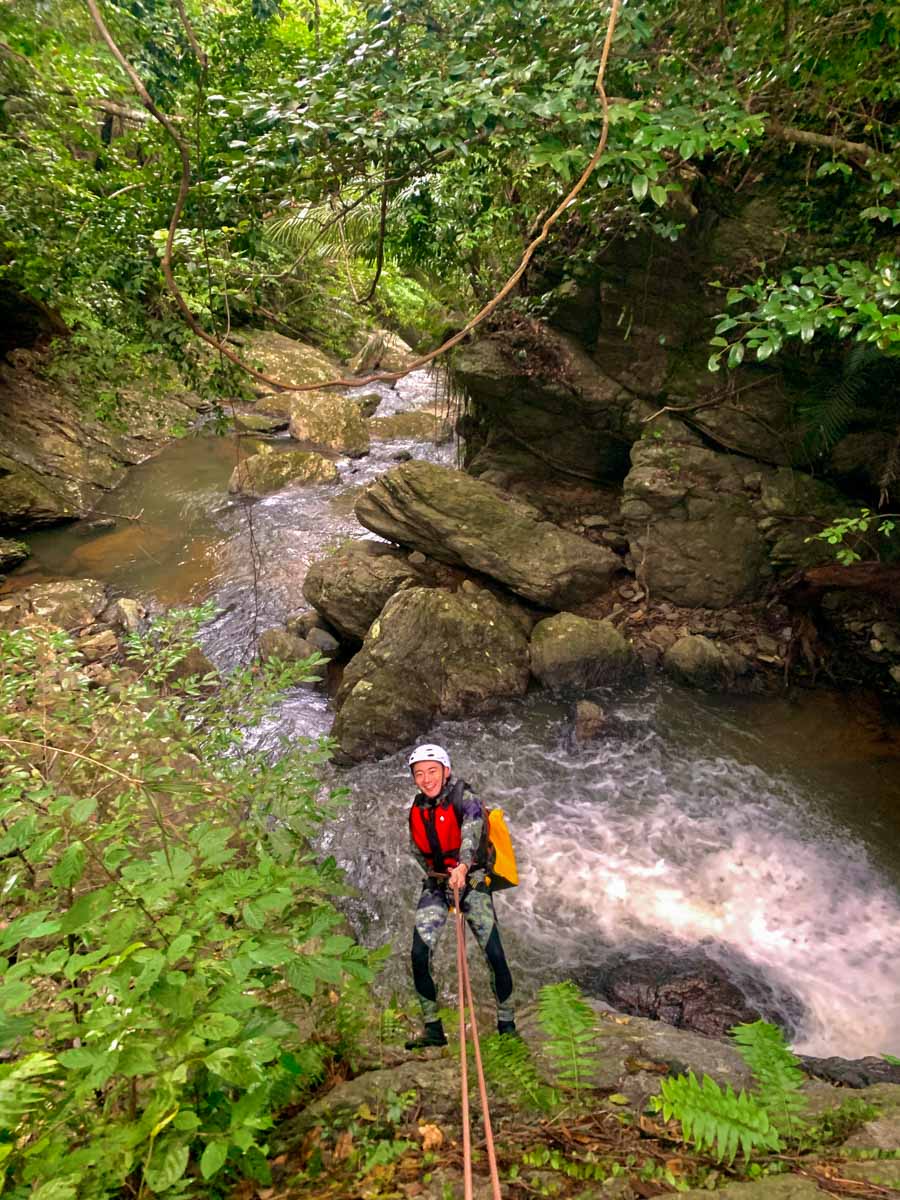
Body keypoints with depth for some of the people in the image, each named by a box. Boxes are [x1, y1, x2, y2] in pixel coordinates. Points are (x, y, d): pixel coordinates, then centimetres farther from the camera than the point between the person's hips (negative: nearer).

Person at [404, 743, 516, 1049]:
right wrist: (434, 874, 8)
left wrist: (462, 867, -51)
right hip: (436, 884, 4)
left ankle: (507, 1024, 10)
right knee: (420, 954, -9)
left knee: (494, 955, -10)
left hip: (471, 880, -4)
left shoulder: (465, 799, -15)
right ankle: (433, 1030, 5)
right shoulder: (416, 810, 3)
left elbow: (471, 832, -34)